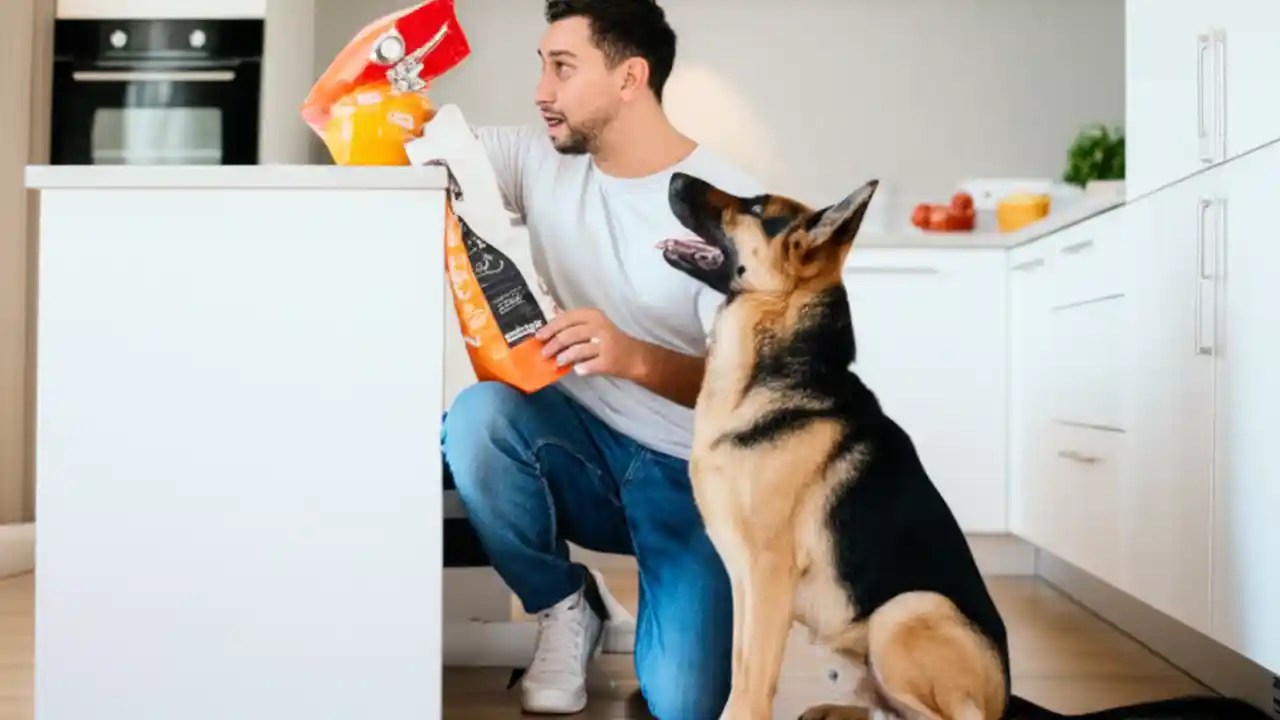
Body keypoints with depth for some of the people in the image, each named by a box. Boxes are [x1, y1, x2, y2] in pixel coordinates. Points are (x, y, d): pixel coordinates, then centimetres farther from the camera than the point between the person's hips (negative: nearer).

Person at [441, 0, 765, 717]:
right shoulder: (540, 159, -1)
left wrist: (636, 358, -39)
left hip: (694, 476, -3)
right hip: (584, 448, 4)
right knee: (478, 416, -30)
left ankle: (696, 605, 18)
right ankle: (565, 607, -4)